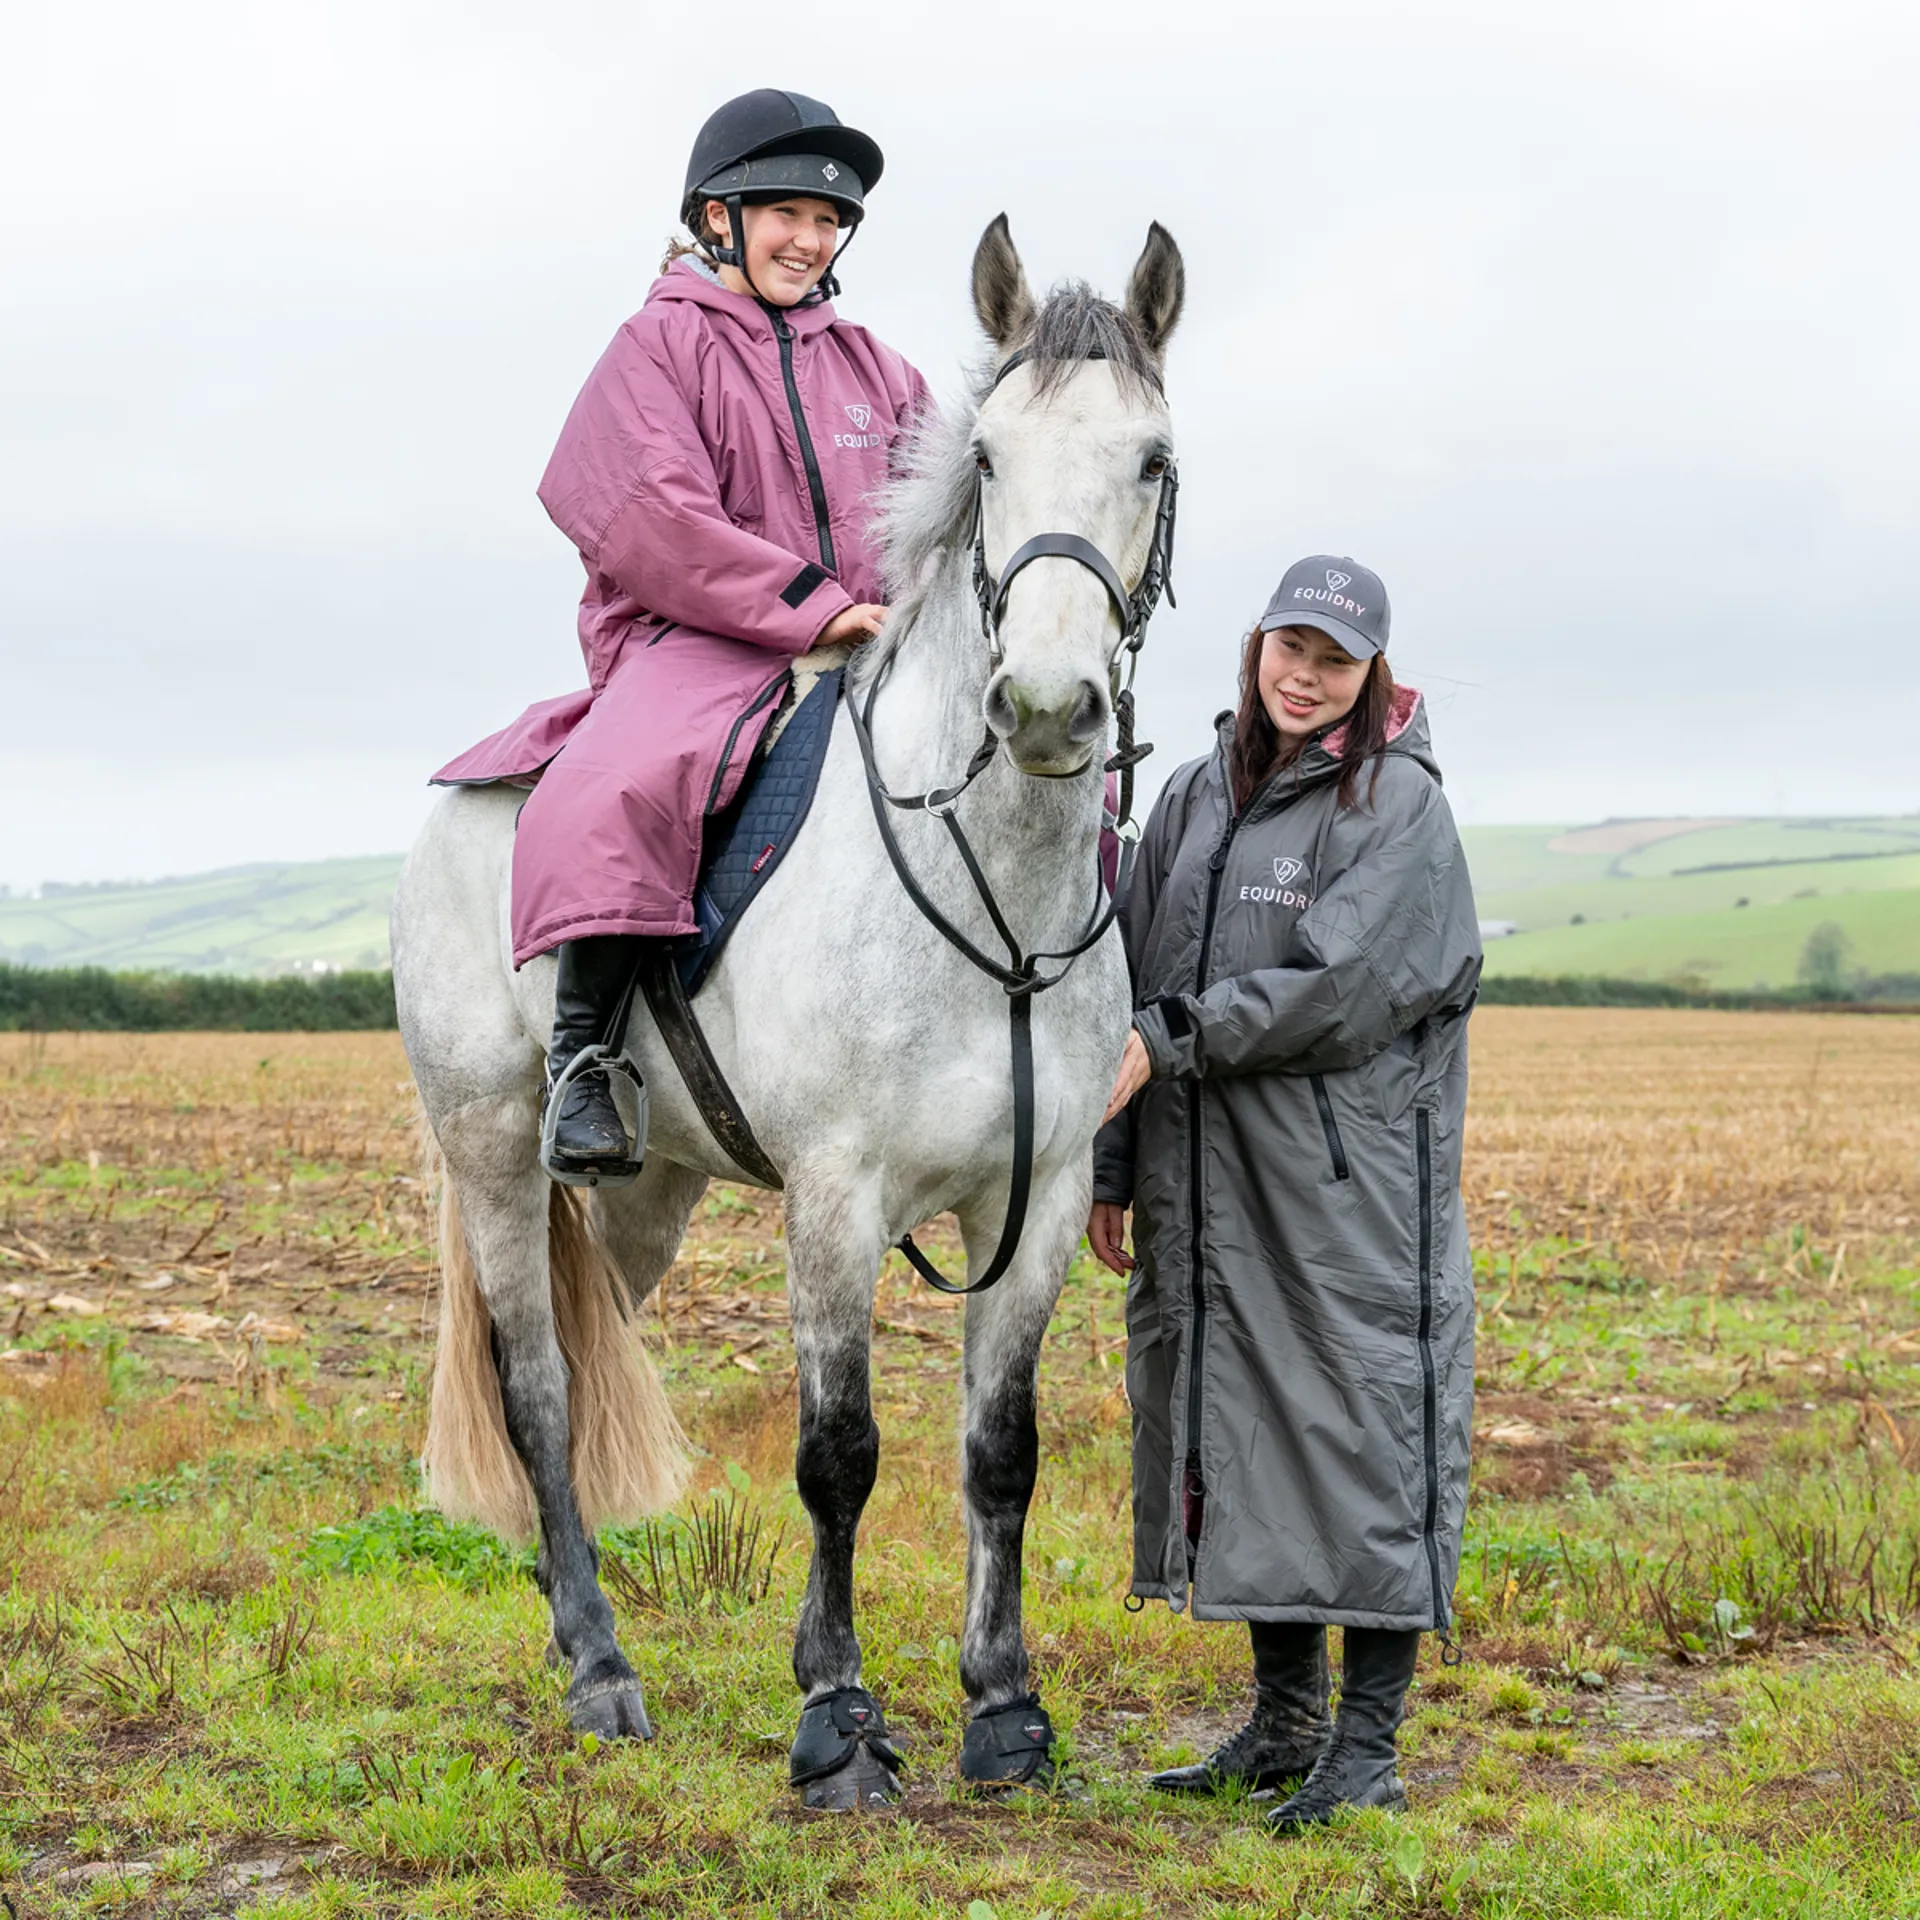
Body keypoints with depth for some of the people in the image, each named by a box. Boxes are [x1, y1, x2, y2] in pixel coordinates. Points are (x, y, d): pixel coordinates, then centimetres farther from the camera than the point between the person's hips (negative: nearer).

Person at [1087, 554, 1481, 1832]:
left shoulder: (1399, 805, -5)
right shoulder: (1196, 801, 14)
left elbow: (1339, 988, -16)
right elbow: (1140, 988, 16)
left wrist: (1169, 1041, -17)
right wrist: (1115, 1166, 13)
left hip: (1350, 1194, -6)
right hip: (1208, 1188, 6)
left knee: (1360, 1426, -4)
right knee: (1238, 1430, 11)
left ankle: (1370, 1746, 4)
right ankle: (1286, 1723, 23)